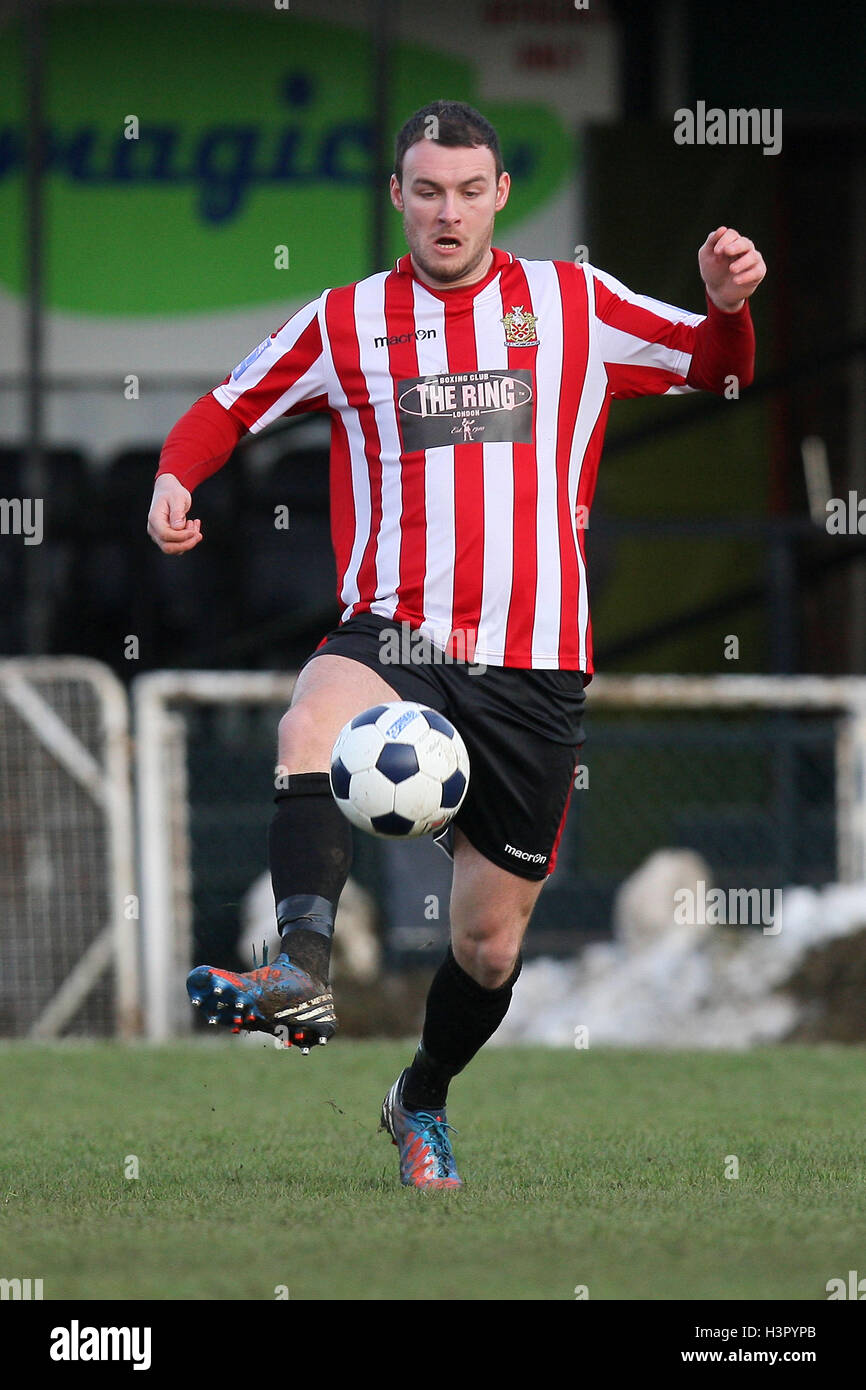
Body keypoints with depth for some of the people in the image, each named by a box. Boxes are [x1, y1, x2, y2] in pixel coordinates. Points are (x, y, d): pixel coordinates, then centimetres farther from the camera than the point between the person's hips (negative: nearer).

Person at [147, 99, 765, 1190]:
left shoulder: (575, 305, 9)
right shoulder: (345, 322, 9)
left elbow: (718, 370, 19)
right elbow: (227, 408, 19)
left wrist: (727, 306, -3)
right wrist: (176, 477, -2)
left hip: (532, 672, 1)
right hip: (391, 645, -1)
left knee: (490, 944, 8)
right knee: (315, 720, -39)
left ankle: (421, 1103, 38)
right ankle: (300, 975, -57)